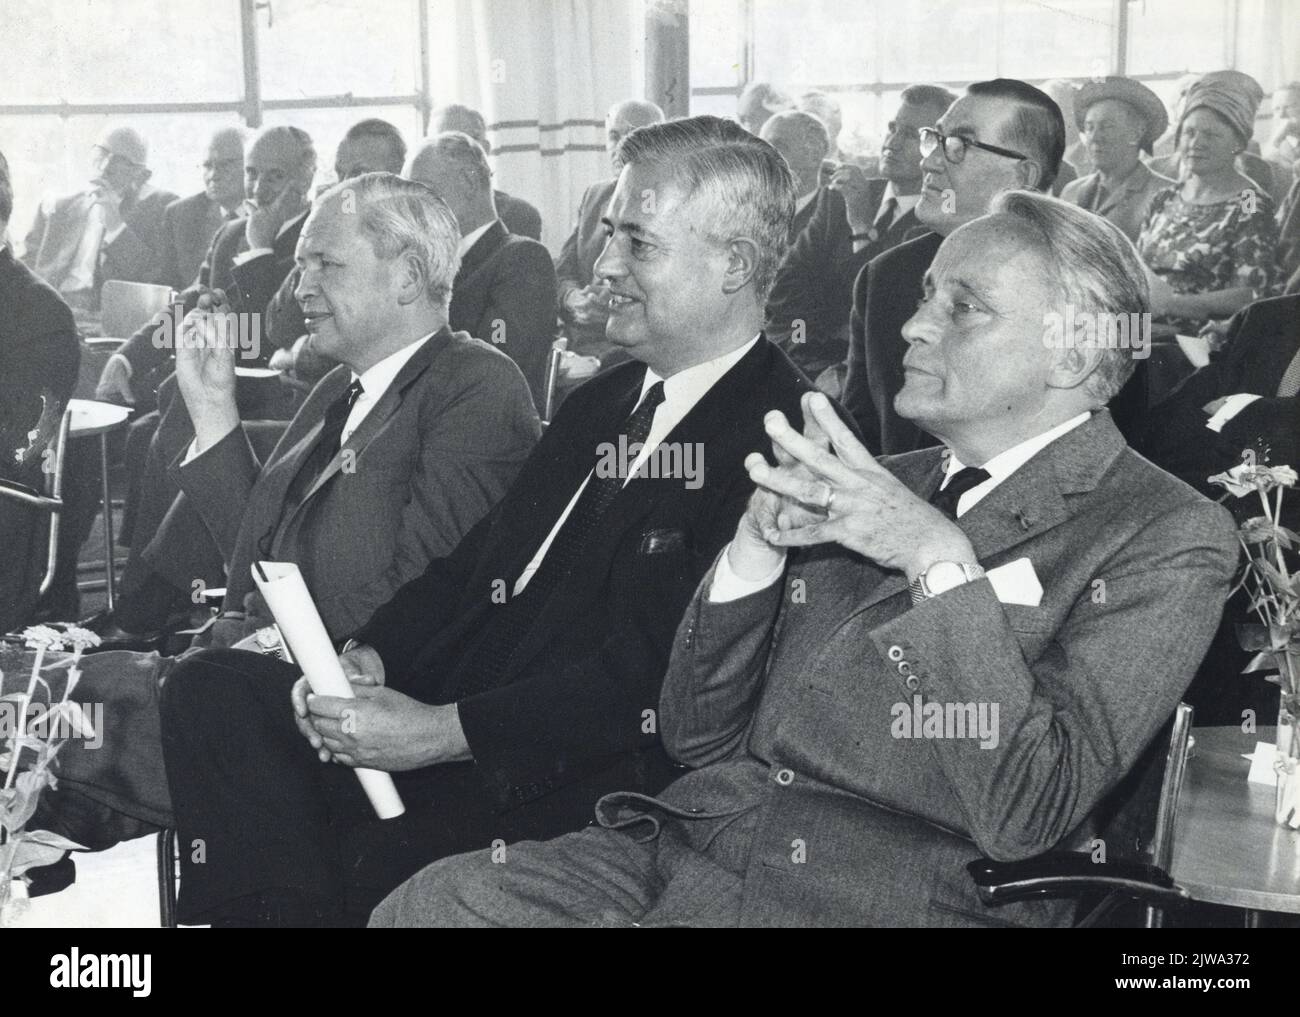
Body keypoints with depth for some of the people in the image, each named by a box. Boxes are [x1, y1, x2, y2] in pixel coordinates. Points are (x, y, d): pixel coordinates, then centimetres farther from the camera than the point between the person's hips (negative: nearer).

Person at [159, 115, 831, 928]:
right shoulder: (600, 403, 18)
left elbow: (648, 670, -18)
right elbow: (477, 562, 17)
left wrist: (444, 731, -18)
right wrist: (368, 658, -1)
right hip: (444, 719, 9)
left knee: (393, 864, -32)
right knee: (214, 690, -5)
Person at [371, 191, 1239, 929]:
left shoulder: (1168, 540, -1)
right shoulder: (884, 485, 17)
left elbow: (1027, 813, -13)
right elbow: (696, 736, 13)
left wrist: (941, 561, -17)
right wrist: (755, 543, -2)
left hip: (890, 896, -6)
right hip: (693, 840, 6)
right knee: (426, 903, -16)